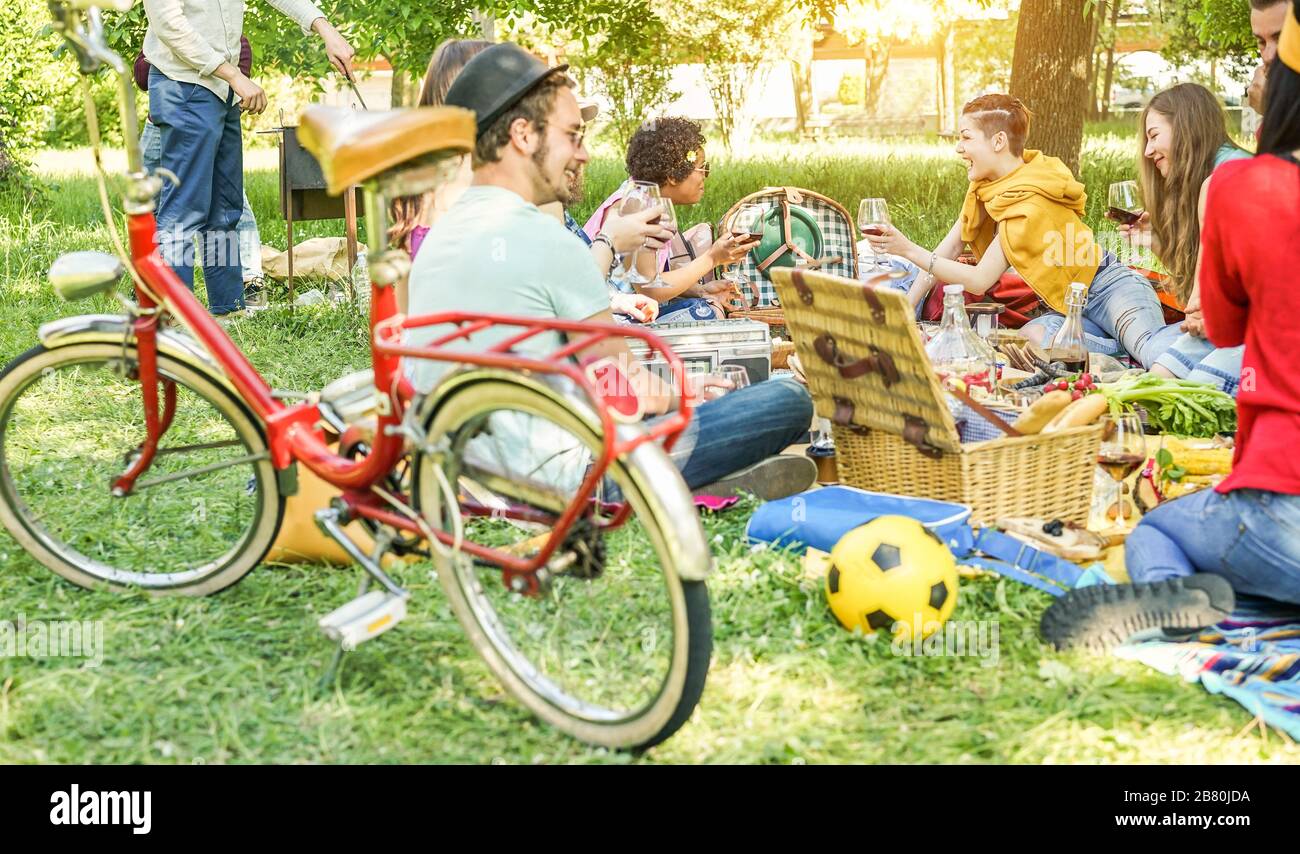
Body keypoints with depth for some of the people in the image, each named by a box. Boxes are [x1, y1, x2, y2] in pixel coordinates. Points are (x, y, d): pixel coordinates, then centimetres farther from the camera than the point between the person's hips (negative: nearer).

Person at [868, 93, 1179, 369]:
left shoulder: (1029, 204, -23)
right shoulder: (986, 186, 3)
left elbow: (980, 280, -23)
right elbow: (947, 251, 7)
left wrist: (908, 249, -25)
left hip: (1107, 288, -8)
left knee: (1148, 346, -41)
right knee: (1031, 337, -29)